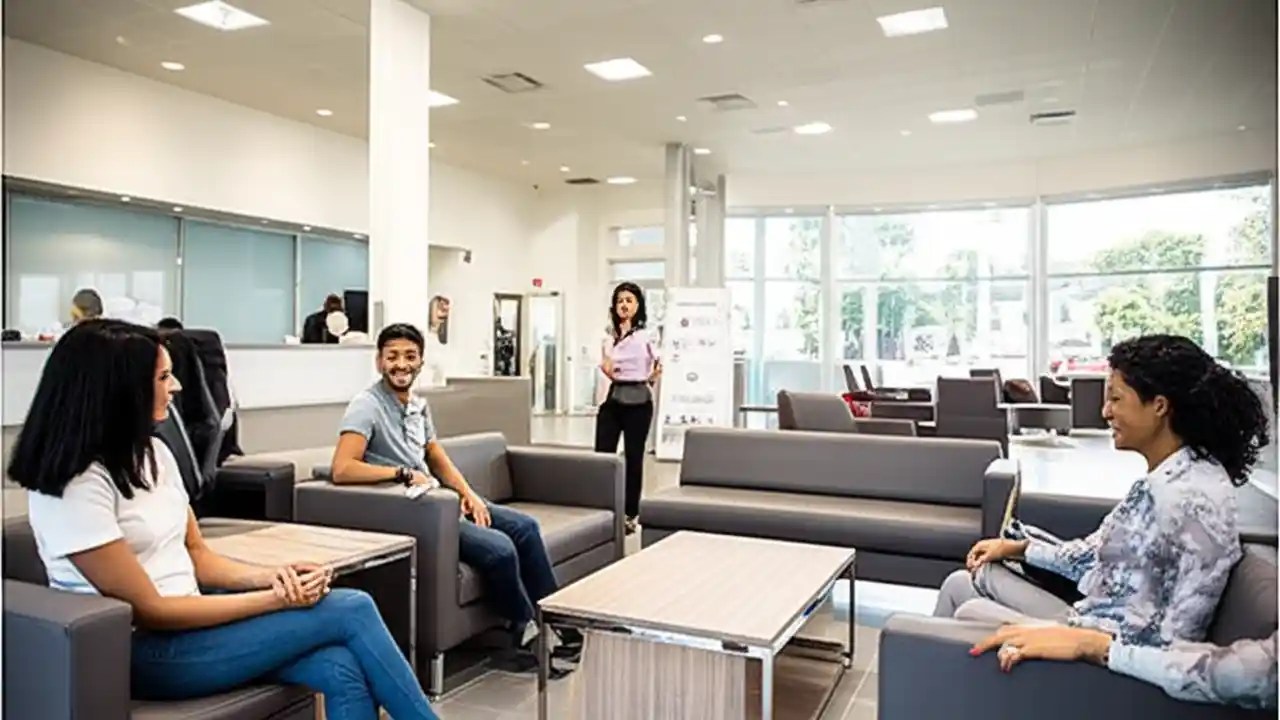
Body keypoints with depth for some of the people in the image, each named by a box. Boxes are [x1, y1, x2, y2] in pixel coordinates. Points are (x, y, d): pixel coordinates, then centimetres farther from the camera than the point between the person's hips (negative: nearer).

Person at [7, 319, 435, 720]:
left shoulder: (151, 452, 6)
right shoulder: (75, 487, -19)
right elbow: (150, 611, -18)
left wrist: (271, 576, -9)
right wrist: (276, 599, -17)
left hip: (188, 616, 7)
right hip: (146, 650, -7)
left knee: (342, 670, -18)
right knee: (351, 611, -16)